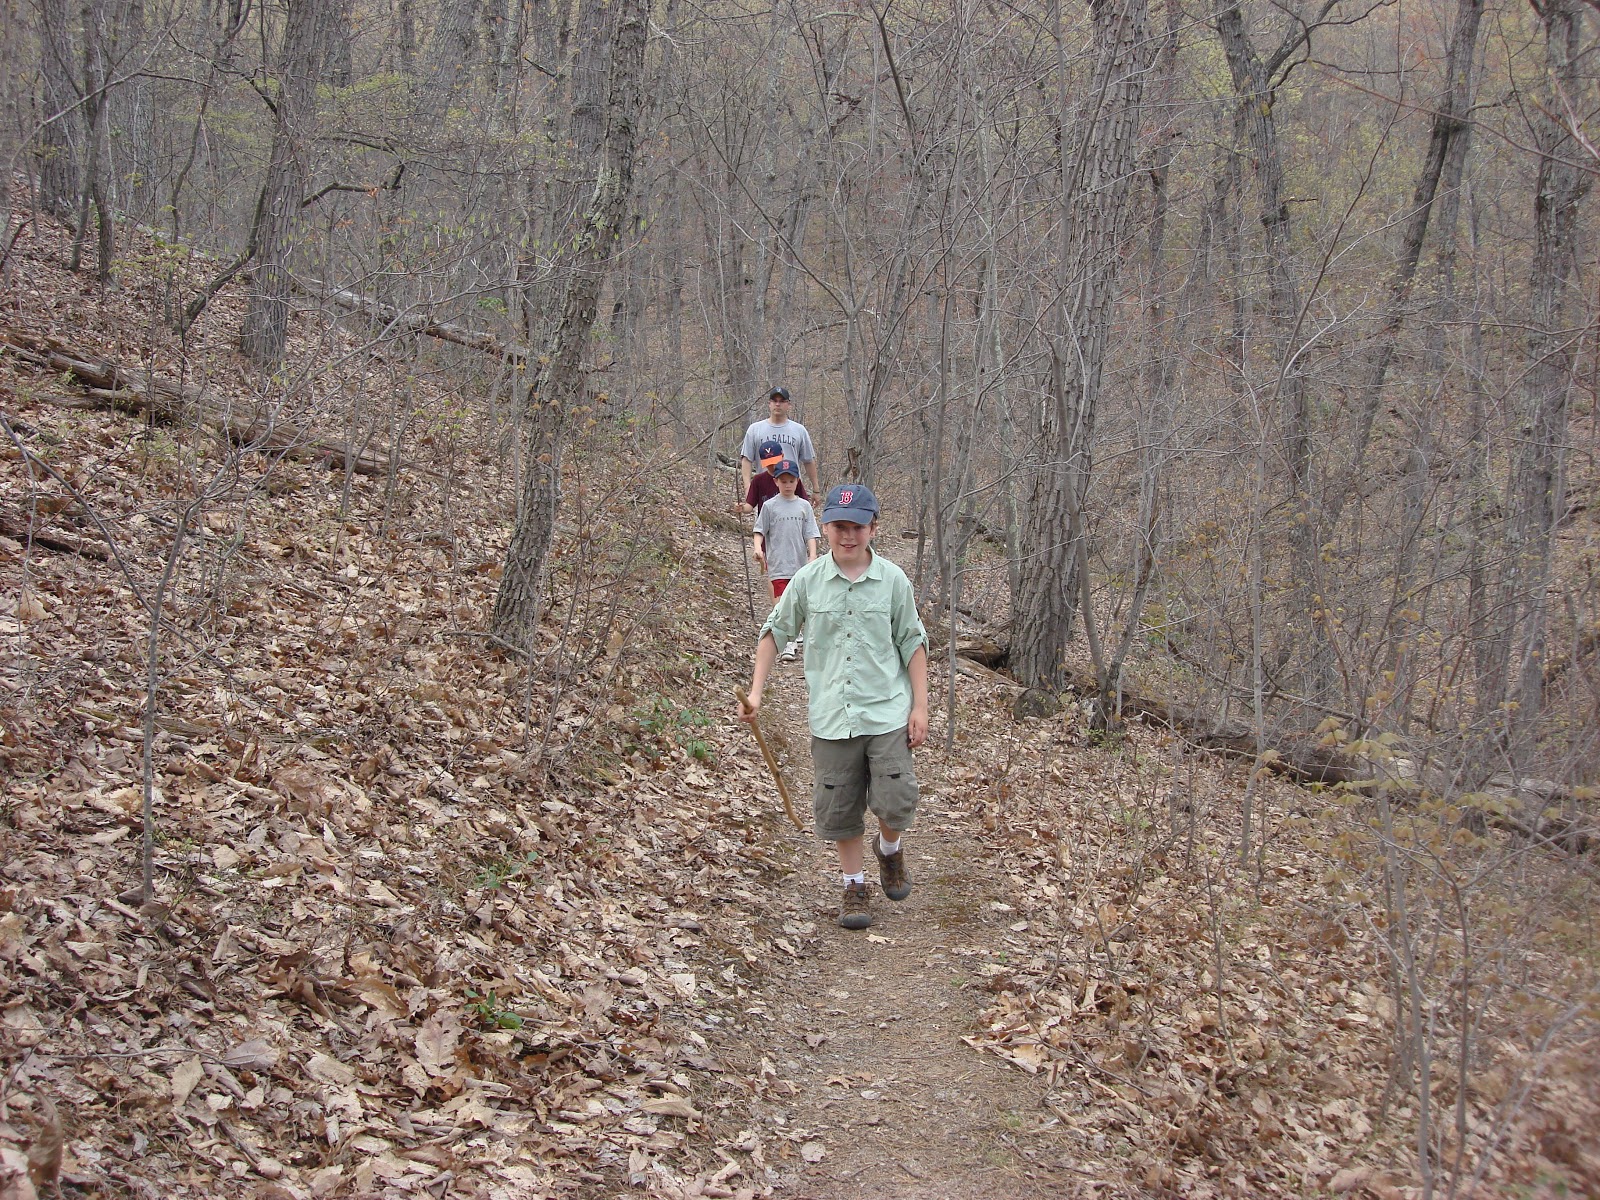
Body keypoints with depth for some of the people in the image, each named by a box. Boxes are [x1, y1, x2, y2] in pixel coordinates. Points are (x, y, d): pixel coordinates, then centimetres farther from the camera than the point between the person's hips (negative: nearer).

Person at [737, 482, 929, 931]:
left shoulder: (892, 580, -2)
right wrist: (756, 690, 1)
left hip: (887, 712, -1)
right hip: (831, 716, 1)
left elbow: (912, 642, 4)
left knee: (896, 801, -7)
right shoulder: (807, 580, 0)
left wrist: (919, 705, 0)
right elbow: (775, 631, 9)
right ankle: (854, 885, 26)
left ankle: (889, 848, 26)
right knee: (839, 808, 7)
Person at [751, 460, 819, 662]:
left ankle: (791, 639, 29)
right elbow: (759, 531, 2)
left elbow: (810, 535, 3)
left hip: (800, 565, 3)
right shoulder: (770, 506, 0)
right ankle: (787, 645, -12)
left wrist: (813, 556, -10)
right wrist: (758, 547, -16)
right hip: (778, 564, -3)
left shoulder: (804, 506, 6)